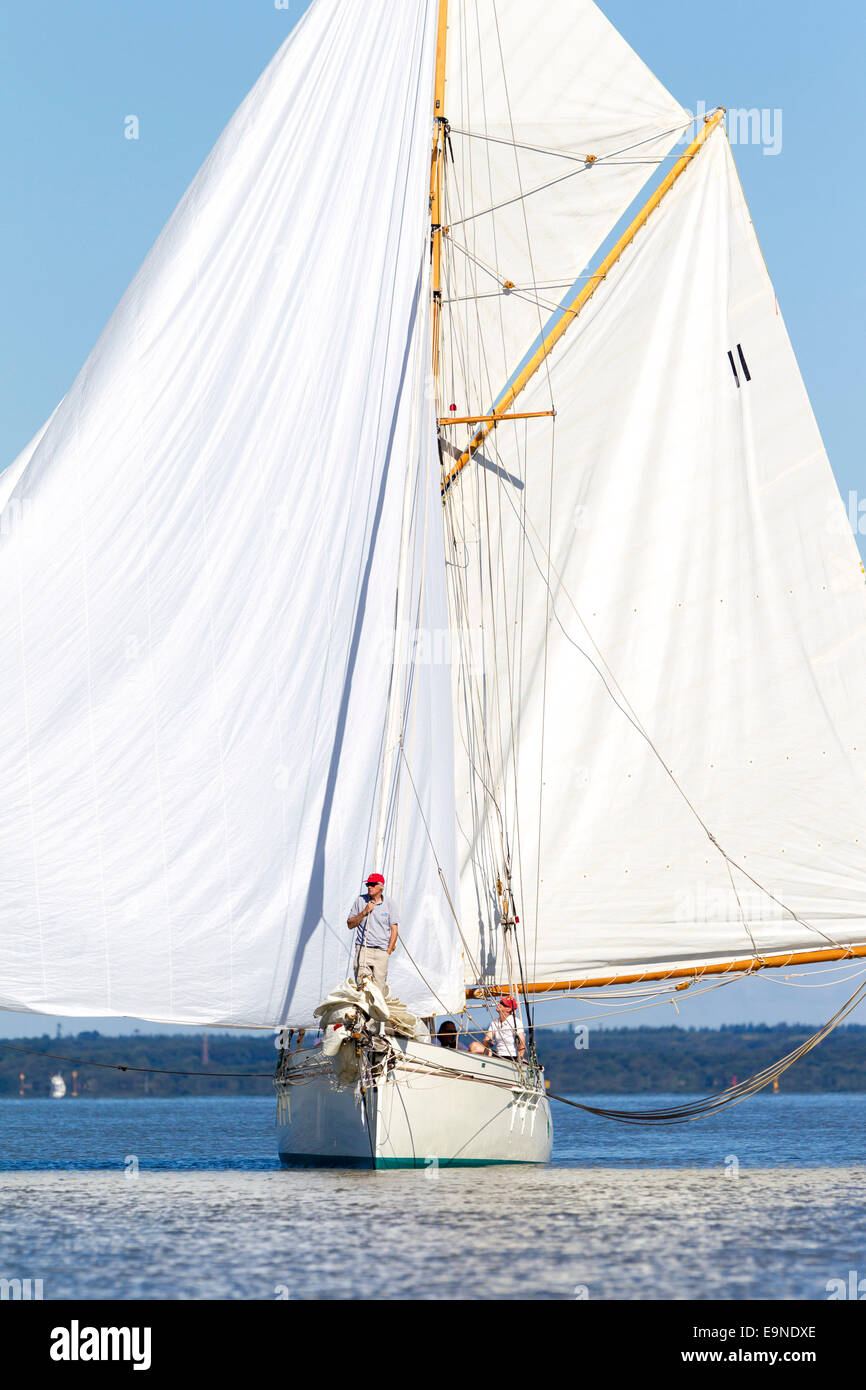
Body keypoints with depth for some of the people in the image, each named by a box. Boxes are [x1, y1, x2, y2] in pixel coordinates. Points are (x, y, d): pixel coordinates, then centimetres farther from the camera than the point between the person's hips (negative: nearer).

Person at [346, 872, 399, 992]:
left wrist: (388, 952, -1)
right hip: (363, 949, 0)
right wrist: (364, 912, -7)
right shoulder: (360, 900, 8)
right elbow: (350, 925, 9)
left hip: (381, 951, 0)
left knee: (378, 989, -6)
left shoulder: (390, 903, 6)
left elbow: (394, 929, 6)